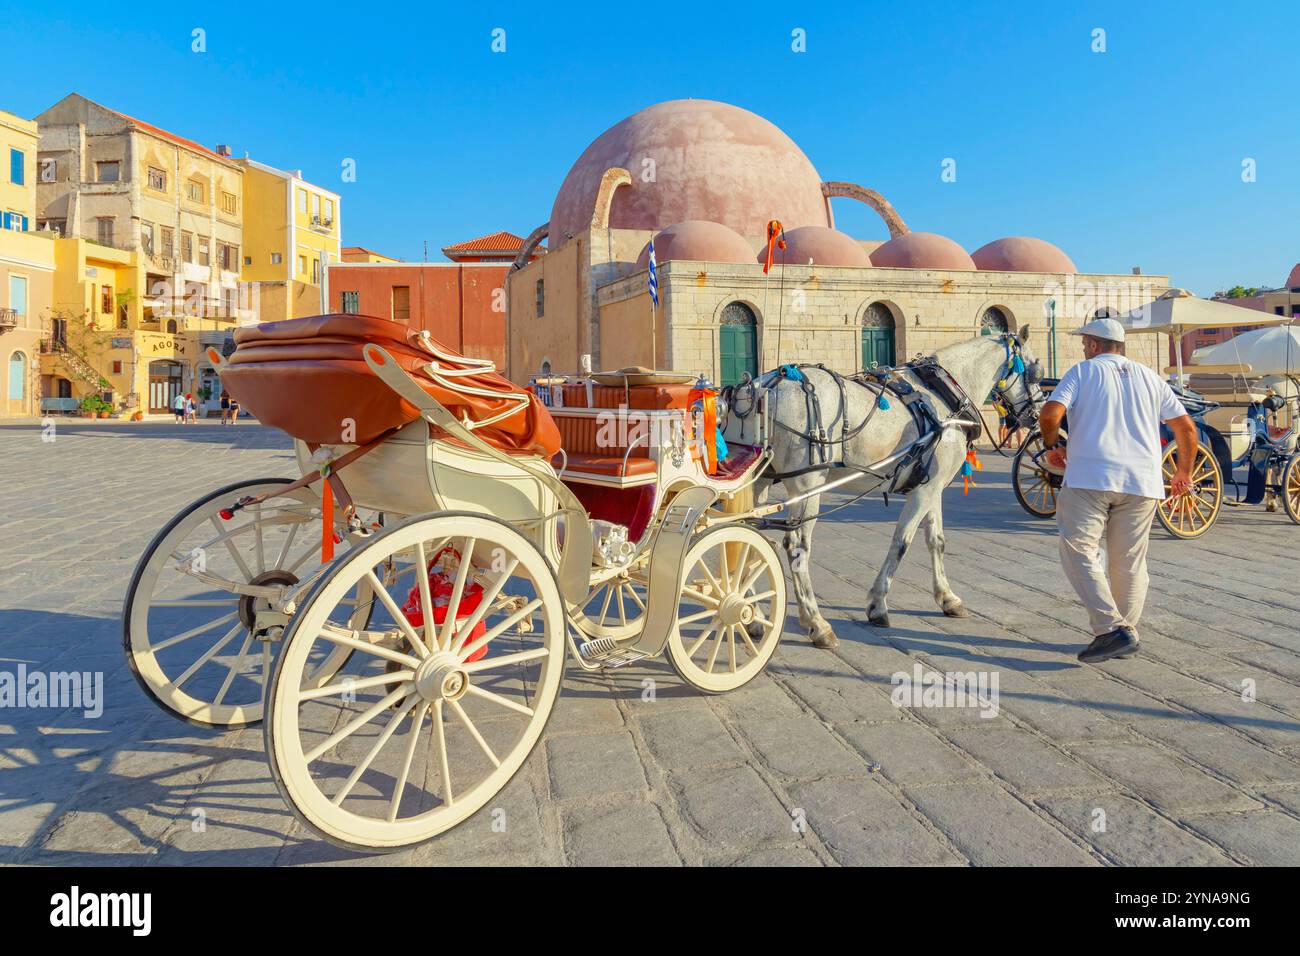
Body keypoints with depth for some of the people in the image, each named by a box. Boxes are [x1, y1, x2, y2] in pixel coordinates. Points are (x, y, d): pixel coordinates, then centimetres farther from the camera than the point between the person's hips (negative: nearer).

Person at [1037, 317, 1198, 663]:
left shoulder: (1082, 371, 7)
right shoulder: (1150, 378, 19)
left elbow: (1049, 414, -9)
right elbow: (1187, 428, 18)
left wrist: (1052, 444, 10)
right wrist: (1183, 473, 30)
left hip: (1089, 477, -5)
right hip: (1141, 481, 5)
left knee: (1079, 551, -3)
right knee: (1129, 562, 11)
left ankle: (1111, 629, -15)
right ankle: (1127, 634, 18)